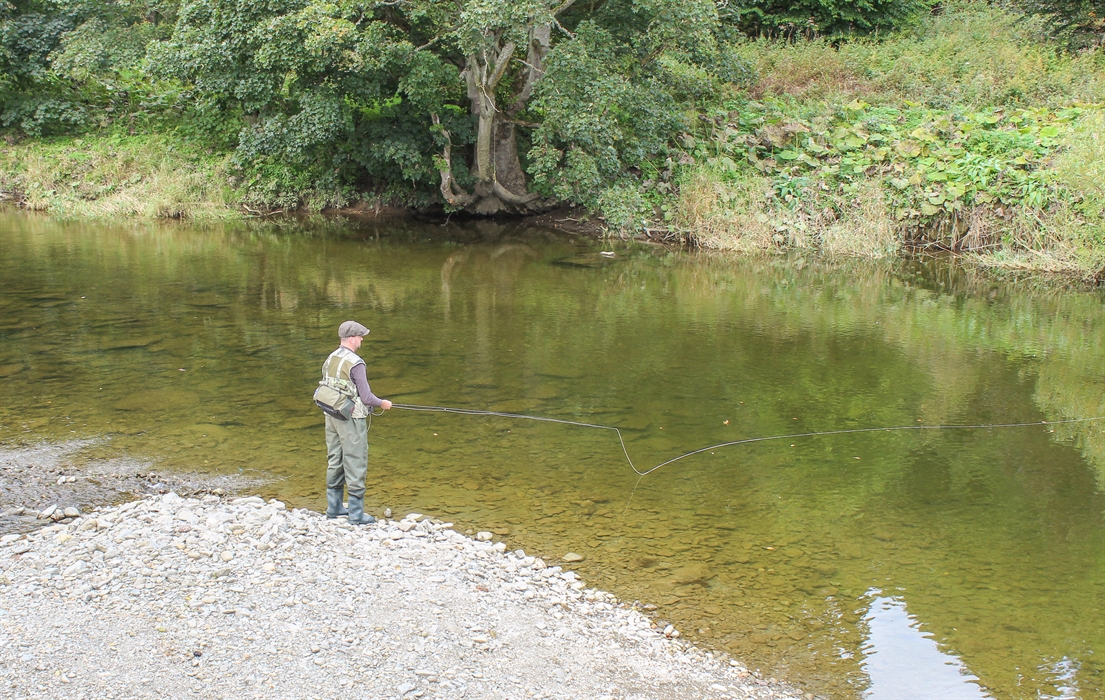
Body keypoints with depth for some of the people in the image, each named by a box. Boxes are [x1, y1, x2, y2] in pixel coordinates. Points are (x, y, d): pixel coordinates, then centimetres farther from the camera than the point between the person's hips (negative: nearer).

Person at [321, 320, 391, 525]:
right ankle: (356, 514, 3)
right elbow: (366, 397, -18)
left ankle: (334, 507, 27)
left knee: (334, 461, 17)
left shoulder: (330, 359, 5)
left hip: (331, 416, 8)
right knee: (355, 464, -1)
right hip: (351, 418, -8)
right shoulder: (355, 363, -19)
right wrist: (382, 403, 0)